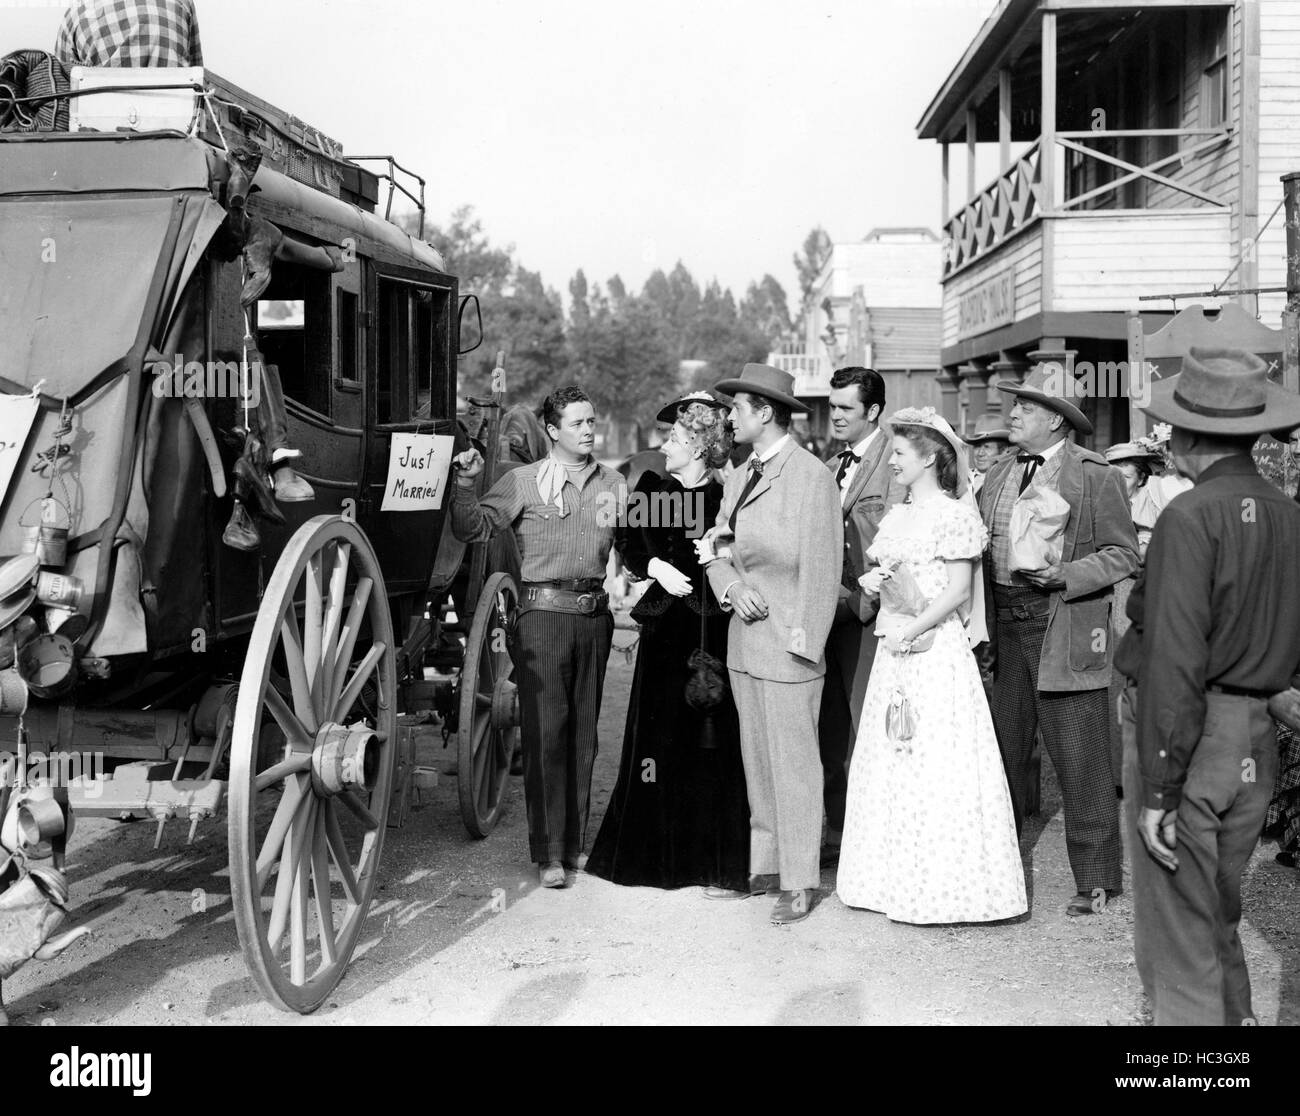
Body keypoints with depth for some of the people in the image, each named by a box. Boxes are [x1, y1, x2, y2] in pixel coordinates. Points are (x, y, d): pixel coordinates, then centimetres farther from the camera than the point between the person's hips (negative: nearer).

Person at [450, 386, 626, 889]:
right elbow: (473, 529, -3)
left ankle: (575, 843, 18)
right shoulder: (524, 482, 1)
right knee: (545, 732, -6)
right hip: (543, 612, -4)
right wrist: (465, 484, -16)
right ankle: (549, 852, 1)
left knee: (583, 733, 9)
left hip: (594, 616, 4)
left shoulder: (613, 486, 12)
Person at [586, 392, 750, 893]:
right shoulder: (651, 487, 10)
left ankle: (721, 866, 5)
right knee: (656, 743, 6)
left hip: (712, 631, -3)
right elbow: (632, 551, 6)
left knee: (713, 749, -2)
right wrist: (657, 566, -11)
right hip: (663, 629, 4)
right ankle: (653, 855, 20)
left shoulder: (725, 497, -1)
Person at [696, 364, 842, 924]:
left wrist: (803, 641, -15)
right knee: (756, 759, 13)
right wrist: (731, 584, -5)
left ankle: (799, 883, 6)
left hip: (787, 643, -8)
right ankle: (765, 866, 23)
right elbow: (715, 552, 17)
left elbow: (821, 568, -13)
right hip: (744, 640, 8)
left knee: (793, 762, -2)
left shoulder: (813, 477, -10)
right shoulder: (739, 478, 15)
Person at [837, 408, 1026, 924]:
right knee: (892, 760, 9)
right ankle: (898, 880, 18)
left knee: (936, 762, -6)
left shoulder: (954, 514, -8)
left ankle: (944, 885, 1)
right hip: (895, 649, 8)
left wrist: (913, 629, -19)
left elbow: (958, 591, -13)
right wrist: (873, 584, 1)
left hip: (936, 648, -8)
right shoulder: (896, 517, 15)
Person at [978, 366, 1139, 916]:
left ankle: (1096, 879, 9)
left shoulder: (1094, 475, -6)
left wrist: (1063, 575, -19)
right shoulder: (997, 474, 13)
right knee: (1002, 749, 15)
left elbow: (1122, 554, -7)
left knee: (1080, 761, -2)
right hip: (1006, 628, 6)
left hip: (1064, 628, -6)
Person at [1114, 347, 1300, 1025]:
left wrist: (1158, 791, -17)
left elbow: (1175, 663, -20)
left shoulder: (1191, 517, -16)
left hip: (1189, 740, -7)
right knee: (1218, 923, 22)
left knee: (1177, 936, 2)